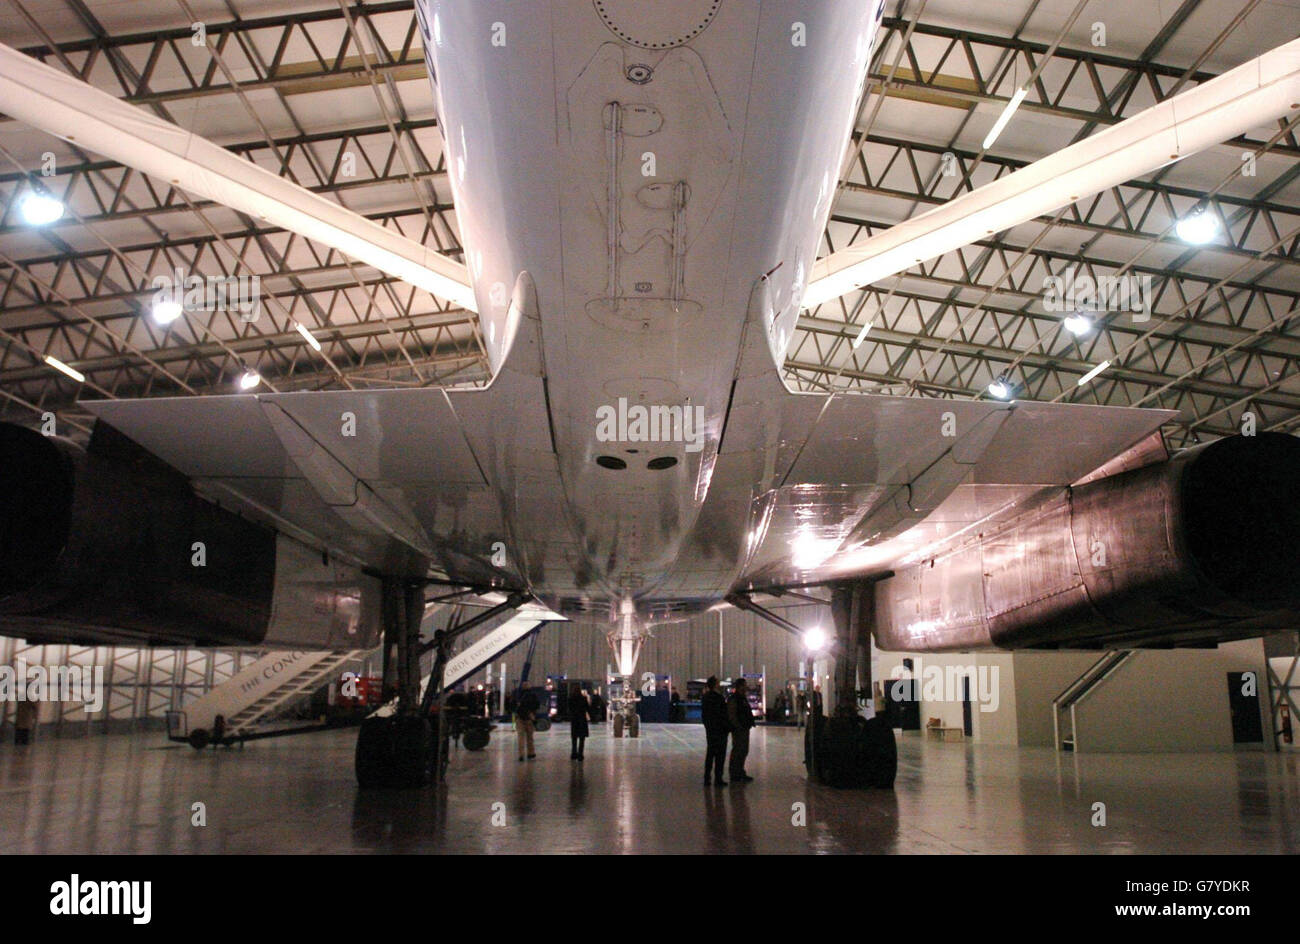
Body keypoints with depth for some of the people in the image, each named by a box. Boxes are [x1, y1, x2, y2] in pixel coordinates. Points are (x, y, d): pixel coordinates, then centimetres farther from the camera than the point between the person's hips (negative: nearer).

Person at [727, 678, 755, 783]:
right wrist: (739, 727, -22)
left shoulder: (743, 698, 16)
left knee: (744, 751, 15)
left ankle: (740, 774, 24)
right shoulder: (733, 699, -15)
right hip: (738, 730, -10)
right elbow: (731, 716, -20)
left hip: (744, 729, 10)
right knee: (737, 751, -7)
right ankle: (734, 775, -2)